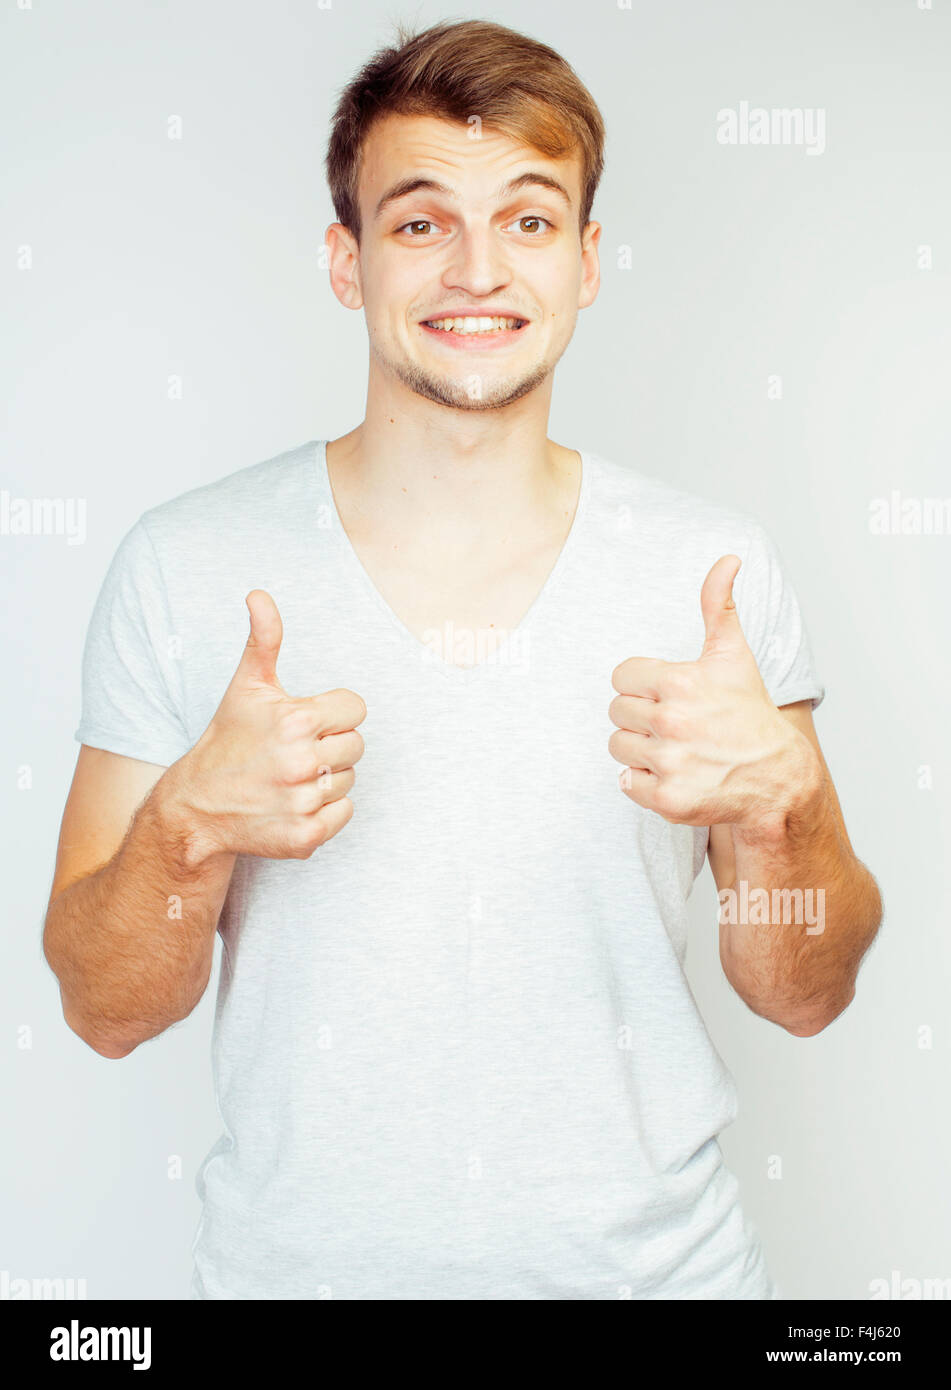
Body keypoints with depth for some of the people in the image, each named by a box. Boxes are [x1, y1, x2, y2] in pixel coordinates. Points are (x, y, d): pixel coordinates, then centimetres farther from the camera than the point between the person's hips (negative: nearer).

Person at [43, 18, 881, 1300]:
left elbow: (804, 994, -3)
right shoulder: (183, 567, -10)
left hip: (652, 1258, 1)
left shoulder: (712, 567, -8)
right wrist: (191, 823, -25)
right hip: (296, 1262, 0)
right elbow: (106, 1010, -6)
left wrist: (783, 799, -22)